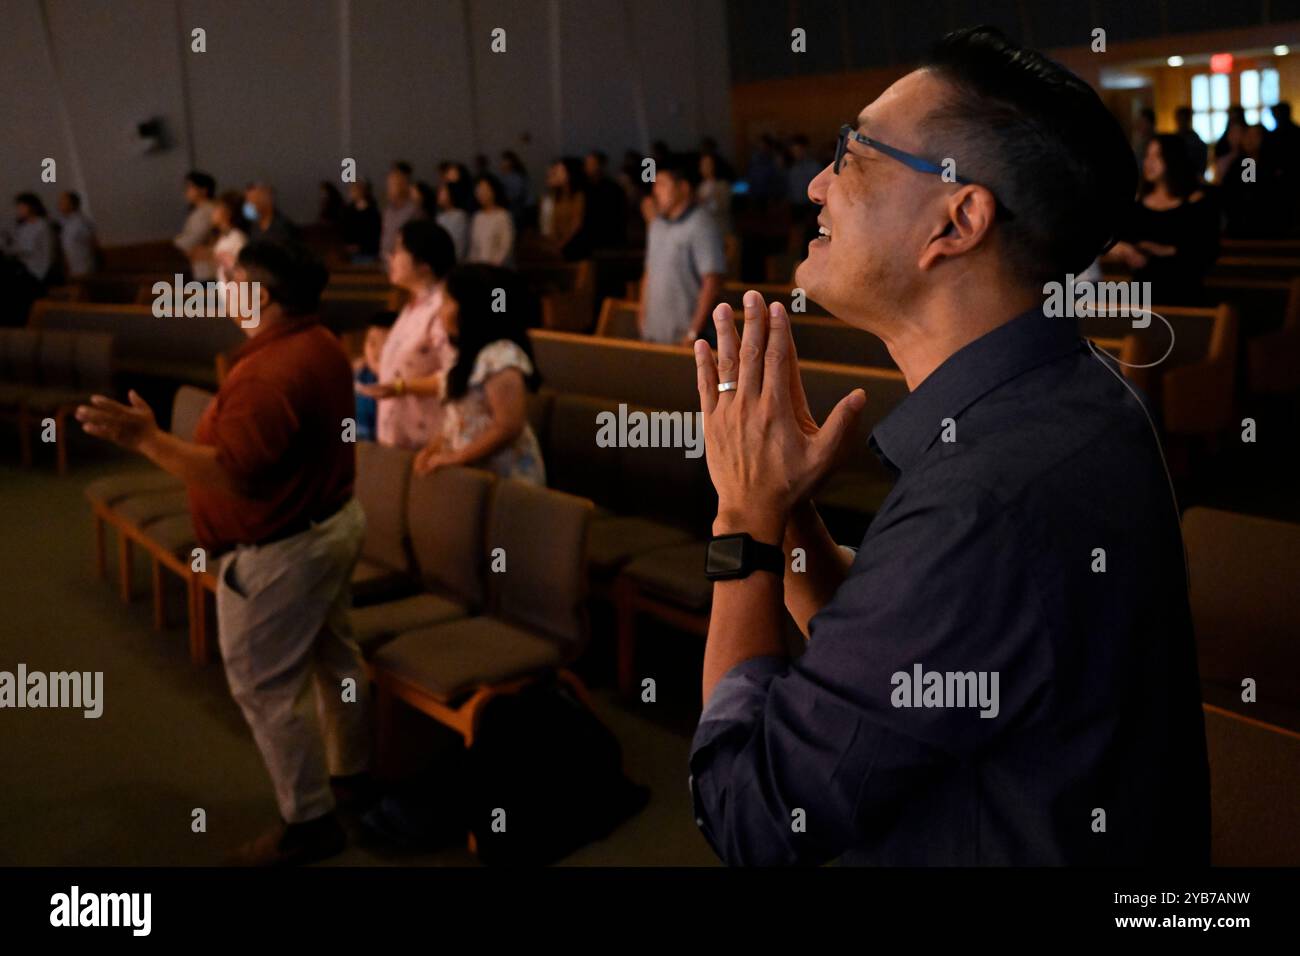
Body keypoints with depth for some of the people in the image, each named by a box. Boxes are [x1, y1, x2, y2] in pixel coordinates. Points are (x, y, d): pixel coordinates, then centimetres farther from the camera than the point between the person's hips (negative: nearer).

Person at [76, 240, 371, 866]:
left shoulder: (269, 374, -29)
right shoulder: (321, 346, 3)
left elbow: (236, 473, -34)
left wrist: (149, 440, -31)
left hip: (281, 551, -10)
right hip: (334, 521, 10)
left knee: (265, 687, 3)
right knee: (333, 657, 22)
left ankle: (308, 822, 13)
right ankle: (351, 773, 39)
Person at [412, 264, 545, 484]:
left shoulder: (501, 355, -17)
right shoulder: (471, 355, 13)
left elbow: (509, 427, -23)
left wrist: (456, 457, -19)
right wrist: (433, 448, 0)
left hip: (504, 477, -9)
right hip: (472, 473, 9)